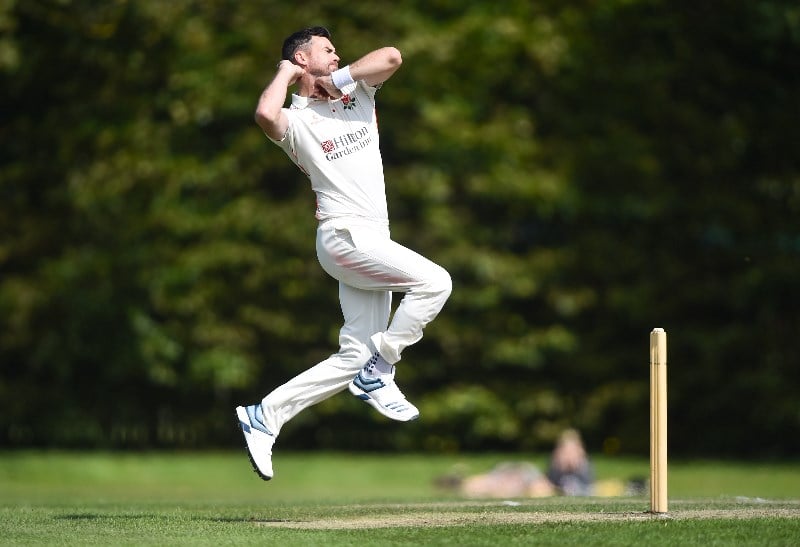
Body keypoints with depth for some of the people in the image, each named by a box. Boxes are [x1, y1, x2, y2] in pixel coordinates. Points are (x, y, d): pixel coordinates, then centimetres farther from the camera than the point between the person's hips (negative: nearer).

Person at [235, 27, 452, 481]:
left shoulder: (357, 91, 18)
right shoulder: (295, 120, -2)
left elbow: (392, 57, 3)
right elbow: (265, 115, -26)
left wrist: (337, 79, 2)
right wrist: (285, 73, -7)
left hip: (371, 244, 7)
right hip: (345, 235, -7)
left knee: (354, 357, 3)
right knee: (434, 281, -21)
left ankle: (265, 416, 7)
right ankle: (378, 375, -12)